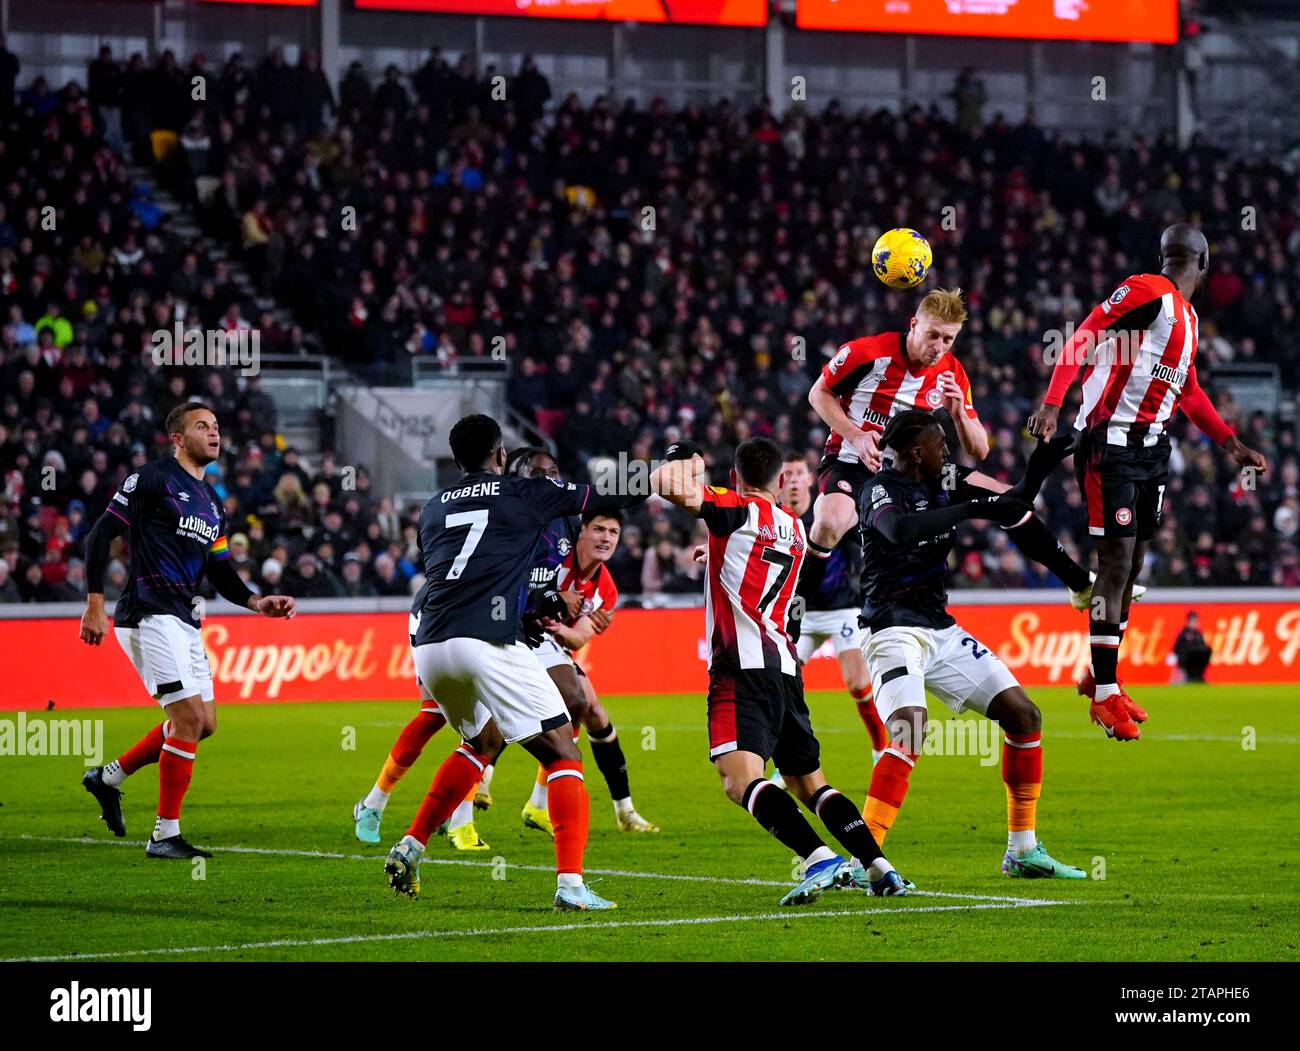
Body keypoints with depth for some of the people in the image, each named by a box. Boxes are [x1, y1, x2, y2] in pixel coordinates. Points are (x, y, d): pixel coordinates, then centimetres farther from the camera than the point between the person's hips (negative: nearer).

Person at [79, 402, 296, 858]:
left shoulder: (211, 503, 19)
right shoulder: (151, 479, -6)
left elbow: (220, 573, 20)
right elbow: (100, 537, -8)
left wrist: (257, 602, 2)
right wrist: (95, 605, -13)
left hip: (184, 621, 9)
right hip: (150, 613, -9)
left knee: (203, 723, 9)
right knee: (189, 718, -13)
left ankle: (109, 776, 24)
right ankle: (165, 835, -6)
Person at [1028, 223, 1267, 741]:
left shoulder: (1187, 318, 16)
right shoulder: (1147, 293, -13)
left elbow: (1189, 393, 26)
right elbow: (1082, 341, -20)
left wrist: (1230, 443, 22)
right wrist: (1052, 403, -31)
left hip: (1151, 449, 9)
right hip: (1110, 443, -9)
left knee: (1131, 566, 13)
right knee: (1117, 562, -8)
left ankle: (1100, 676, 27)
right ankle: (1105, 695, -3)